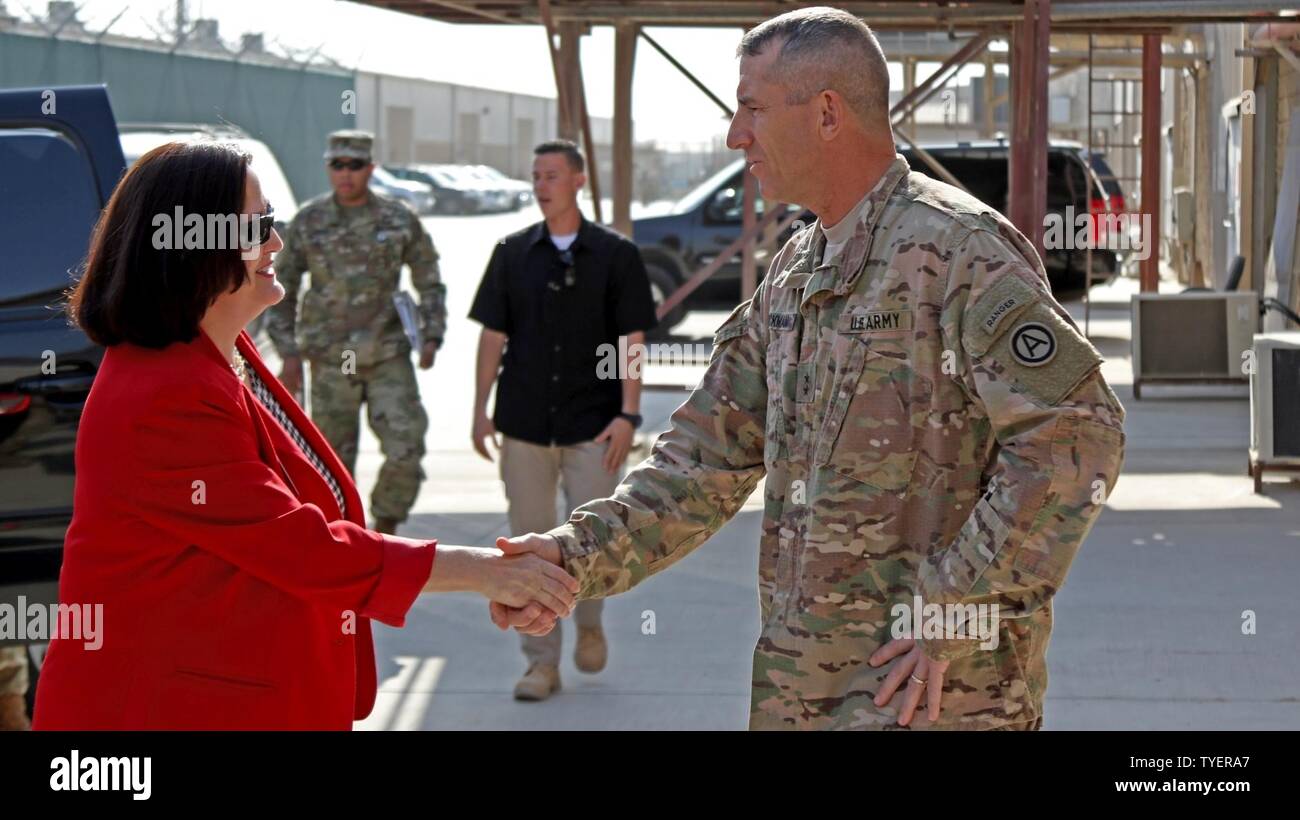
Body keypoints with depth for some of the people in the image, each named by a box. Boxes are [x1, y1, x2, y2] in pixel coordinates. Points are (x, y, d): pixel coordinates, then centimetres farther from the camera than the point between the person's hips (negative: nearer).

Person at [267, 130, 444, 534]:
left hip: (388, 355, 0)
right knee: (334, 460, 4)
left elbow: (430, 281, 11)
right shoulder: (308, 221, 0)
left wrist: (432, 336, 1)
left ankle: (385, 528, 13)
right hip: (330, 360, 0)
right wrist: (288, 354, 1)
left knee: (405, 451, -9)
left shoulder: (400, 219, 1)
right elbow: (281, 289, 7)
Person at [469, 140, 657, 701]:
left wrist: (628, 414, -10)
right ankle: (541, 662, 9)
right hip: (525, 423, 2)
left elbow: (631, 340, -1)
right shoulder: (513, 254, 7)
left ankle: (589, 623, 25)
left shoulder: (615, 255, 1)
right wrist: (480, 411, 1)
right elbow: (492, 335, 8)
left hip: (592, 424, -2)